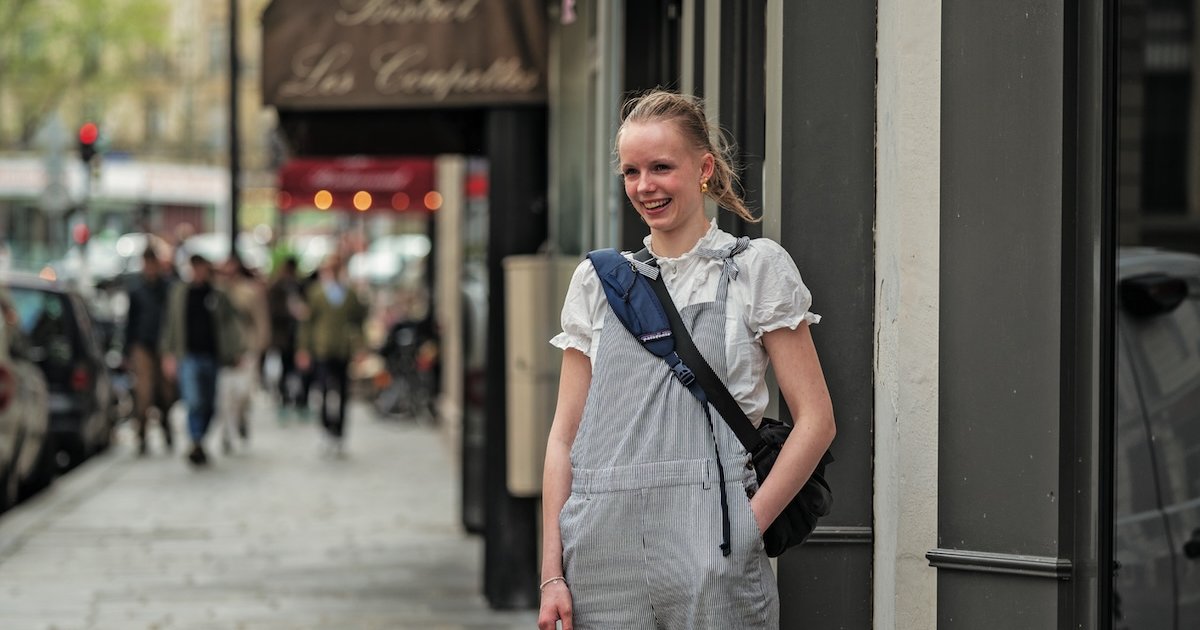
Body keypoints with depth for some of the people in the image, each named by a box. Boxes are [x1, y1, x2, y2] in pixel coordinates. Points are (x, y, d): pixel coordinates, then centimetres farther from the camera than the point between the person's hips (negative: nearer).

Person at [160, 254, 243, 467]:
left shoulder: (218, 296, 7)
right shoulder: (179, 294, 6)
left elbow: (229, 327, 8)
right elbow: (170, 325, 9)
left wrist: (234, 354, 1)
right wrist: (168, 354, 3)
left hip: (212, 356, 2)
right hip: (188, 355, -2)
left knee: (209, 405, 7)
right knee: (194, 401, -17)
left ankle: (199, 444, 23)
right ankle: (197, 445, -19)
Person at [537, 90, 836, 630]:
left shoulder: (756, 267, 3)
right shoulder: (597, 280, 12)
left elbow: (815, 419, 0)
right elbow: (565, 432, 11)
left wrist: (747, 525, -9)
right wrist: (552, 574, 3)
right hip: (603, 555, 3)